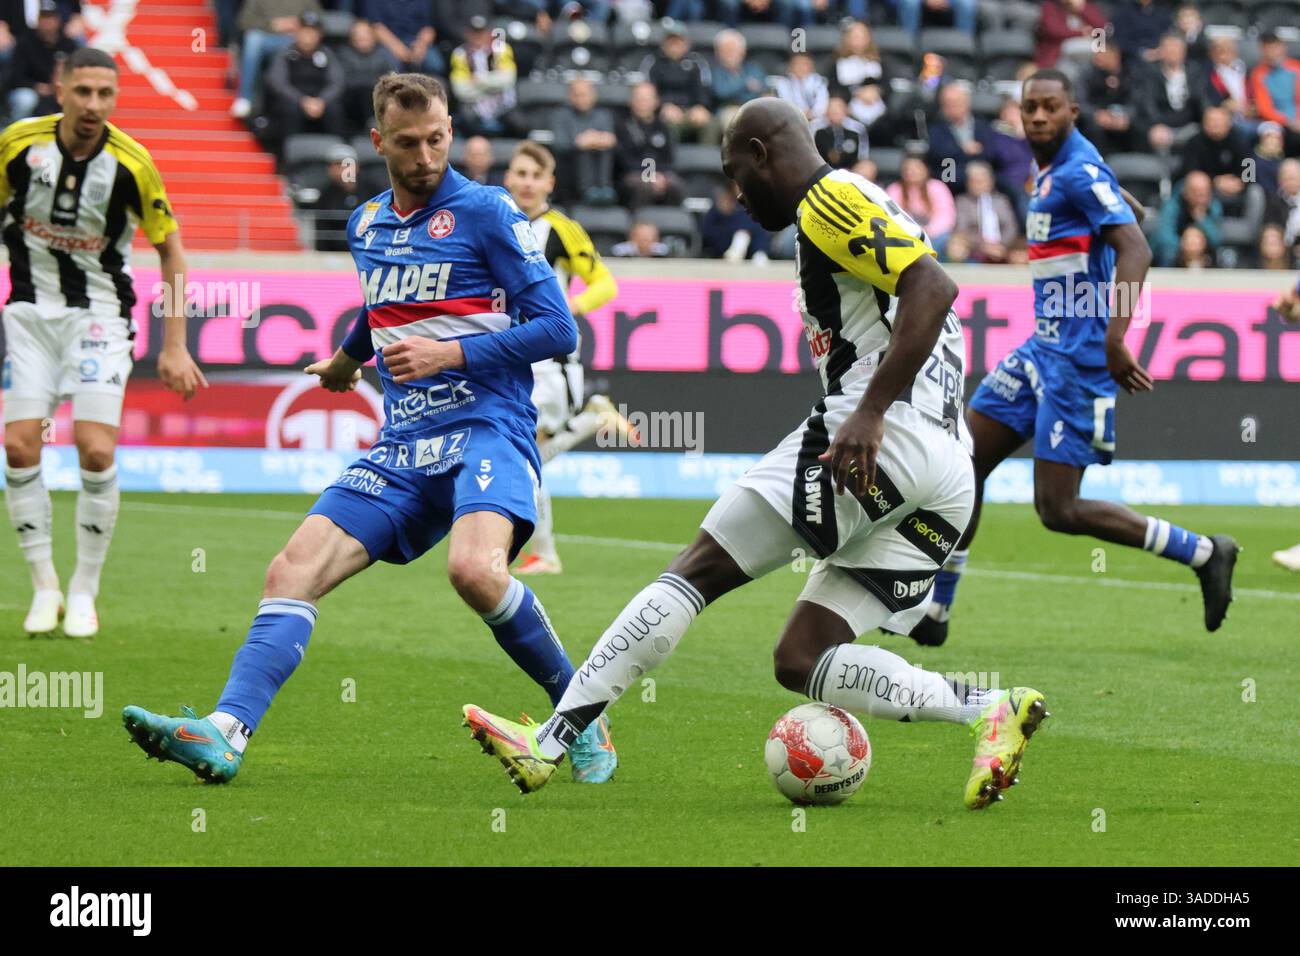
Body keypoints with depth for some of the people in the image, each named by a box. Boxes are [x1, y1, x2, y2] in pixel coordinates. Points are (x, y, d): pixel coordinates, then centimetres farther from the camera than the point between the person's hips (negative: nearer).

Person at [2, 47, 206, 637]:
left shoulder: (131, 163, -14)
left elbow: (170, 249, -1)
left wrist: (175, 347, -4)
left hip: (99, 312, -2)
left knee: (96, 450, -14)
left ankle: (85, 590, 2)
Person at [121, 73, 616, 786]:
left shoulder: (485, 212, -3)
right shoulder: (366, 226, 16)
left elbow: (558, 328, -7)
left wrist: (452, 353, -14)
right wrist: (347, 360, 56)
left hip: (487, 428, -6)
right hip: (403, 445, 6)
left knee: (473, 569, -33)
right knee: (294, 569, -12)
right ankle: (225, 733, -24)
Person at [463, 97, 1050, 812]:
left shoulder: (831, 198, -3)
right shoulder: (857, 209, 27)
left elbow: (933, 288, -17)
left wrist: (870, 413, -22)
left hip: (887, 438, -9)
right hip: (947, 478, 9)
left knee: (698, 568, -5)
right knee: (801, 661, 6)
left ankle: (550, 742, -8)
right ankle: (990, 709, -10)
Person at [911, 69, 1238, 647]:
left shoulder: (1079, 172, -15)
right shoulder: (1052, 170, 13)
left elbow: (1135, 249, -25)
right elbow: (1128, 206, 30)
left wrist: (1114, 338, -35)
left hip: (1077, 358, -10)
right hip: (1042, 348, 10)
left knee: (1057, 510, -9)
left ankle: (1204, 554, 2)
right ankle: (932, 611, 15)